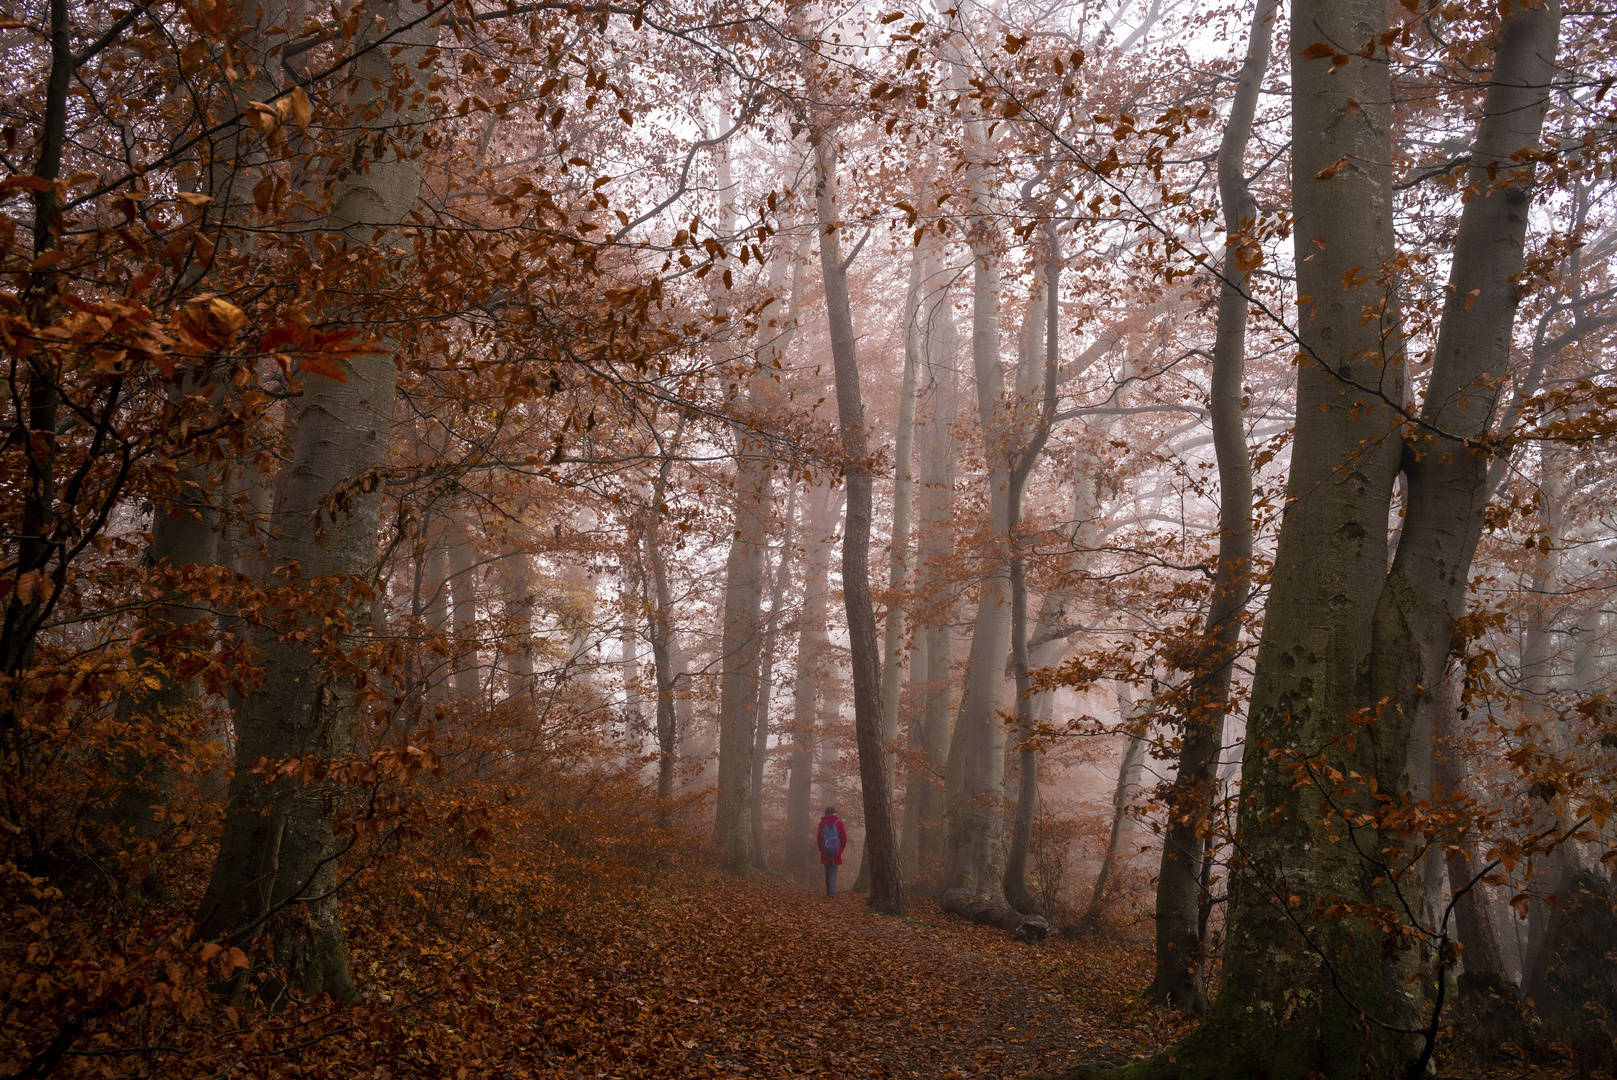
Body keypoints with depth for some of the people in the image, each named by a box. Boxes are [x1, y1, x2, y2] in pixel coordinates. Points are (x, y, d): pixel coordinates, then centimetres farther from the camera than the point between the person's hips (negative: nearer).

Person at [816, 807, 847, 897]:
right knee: (833, 872, -2)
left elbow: (818, 839, 6)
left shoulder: (822, 824, 1)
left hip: (825, 853, 2)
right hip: (836, 852, -2)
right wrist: (841, 849, 14)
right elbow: (844, 838, 1)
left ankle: (828, 891, 16)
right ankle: (832, 891, -16)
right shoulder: (839, 823, -2)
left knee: (827, 872, 13)